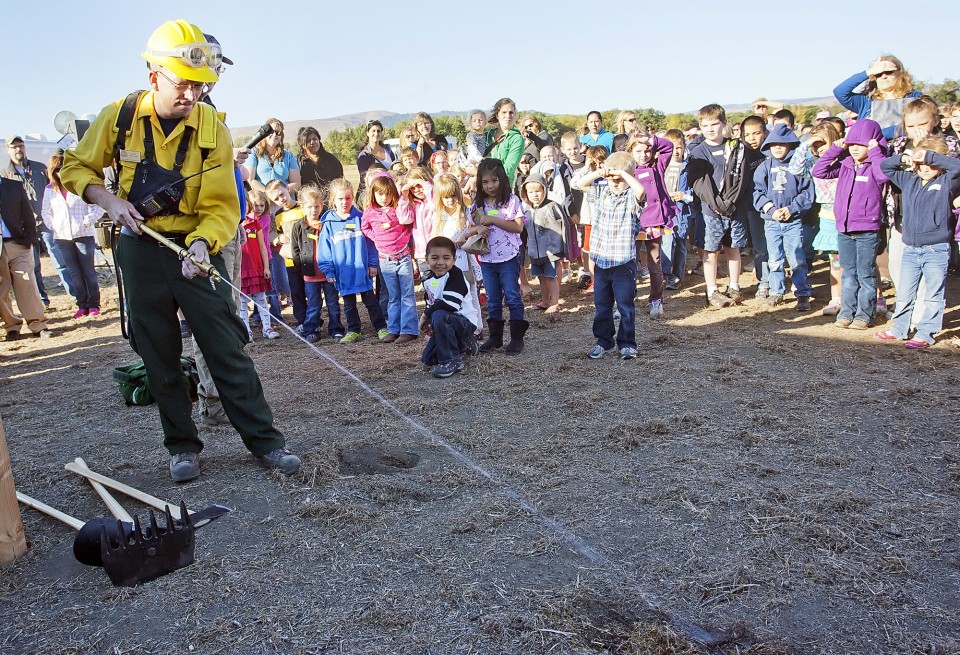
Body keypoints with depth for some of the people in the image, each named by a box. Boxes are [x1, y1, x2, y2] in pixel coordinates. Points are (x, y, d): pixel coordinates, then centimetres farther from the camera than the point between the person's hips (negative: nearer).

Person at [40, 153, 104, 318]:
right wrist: (53, 227, 4)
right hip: (62, 238, 3)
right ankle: (82, 305, 13)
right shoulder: (50, 190, 7)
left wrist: (87, 221, -13)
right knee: (75, 274, 7)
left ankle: (94, 305, 9)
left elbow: (98, 207, -3)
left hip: (84, 235, -3)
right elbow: (46, 212, 17)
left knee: (89, 272, 2)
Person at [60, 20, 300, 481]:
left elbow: (221, 206, -11)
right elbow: (75, 167, 8)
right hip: (140, 249, 2)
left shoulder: (212, 127, -10)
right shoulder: (118, 116, -6)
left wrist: (201, 243, -28)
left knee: (226, 348, -4)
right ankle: (182, 446, 20)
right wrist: (108, 200, -10)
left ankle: (265, 441, 3)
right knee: (159, 356, 7)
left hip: (195, 246, -2)